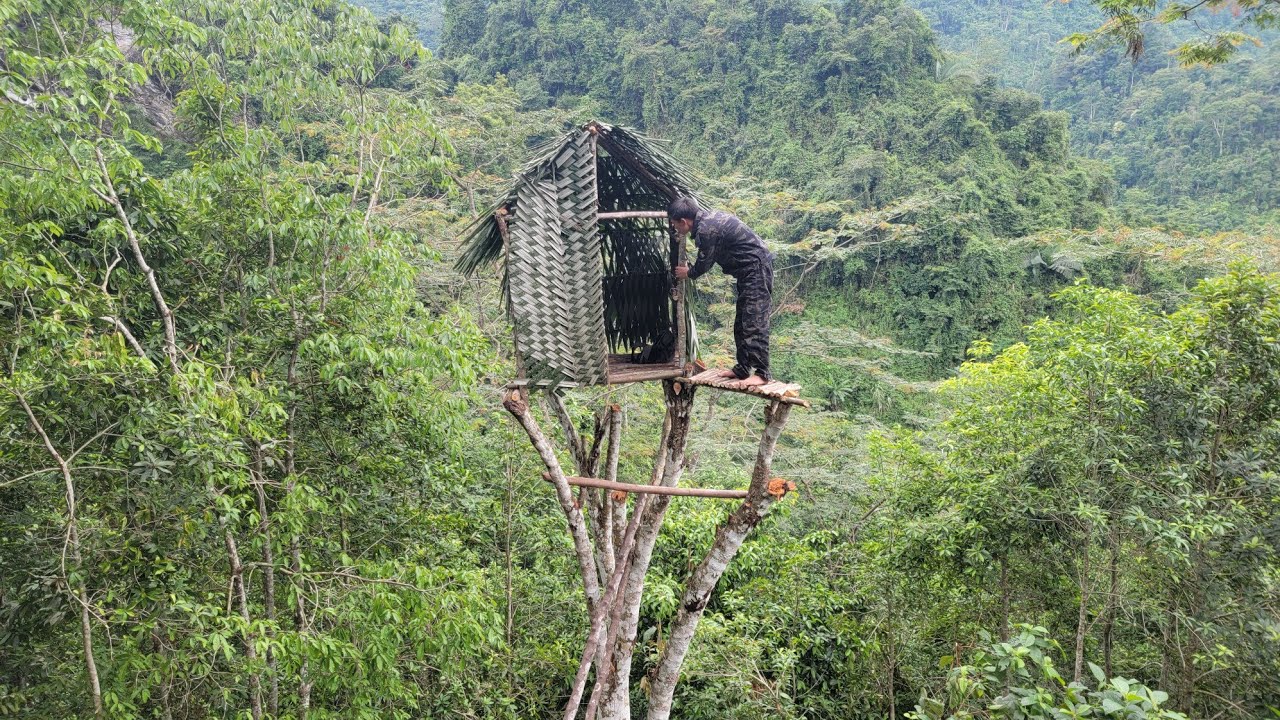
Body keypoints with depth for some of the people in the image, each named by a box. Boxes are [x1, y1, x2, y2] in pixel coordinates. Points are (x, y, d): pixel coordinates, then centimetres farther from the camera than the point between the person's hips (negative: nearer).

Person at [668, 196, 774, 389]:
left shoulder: (706, 230, -20)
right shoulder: (709, 216, 9)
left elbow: (703, 265, -8)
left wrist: (688, 273, 12)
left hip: (756, 269, -10)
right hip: (751, 270, 10)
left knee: (754, 322, -13)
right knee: (741, 323, 13)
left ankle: (762, 374, -14)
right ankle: (742, 369, 19)